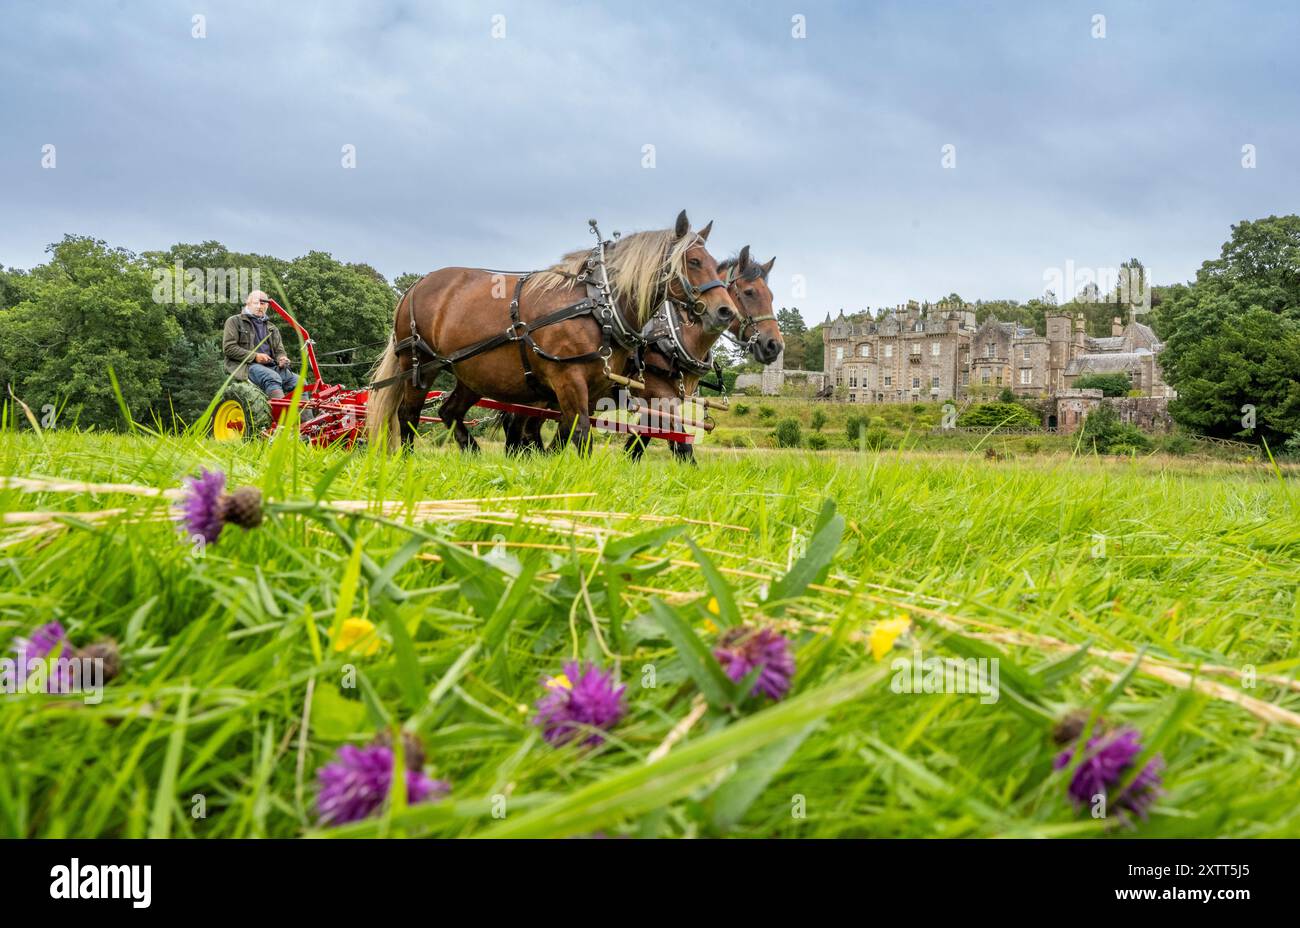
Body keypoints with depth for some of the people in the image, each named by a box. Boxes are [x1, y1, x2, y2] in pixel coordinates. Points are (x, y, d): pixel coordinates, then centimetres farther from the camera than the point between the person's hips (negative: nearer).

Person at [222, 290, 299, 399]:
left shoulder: (272, 328, 27)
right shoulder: (235, 321, 9)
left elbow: (279, 350, 26)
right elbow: (228, 348, -2)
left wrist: (282, 359, -1)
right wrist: (255, 356, -12)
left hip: (270, 366, 6)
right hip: (246, 366, -6)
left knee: (298, 381, -21)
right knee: (273, 378, -37)